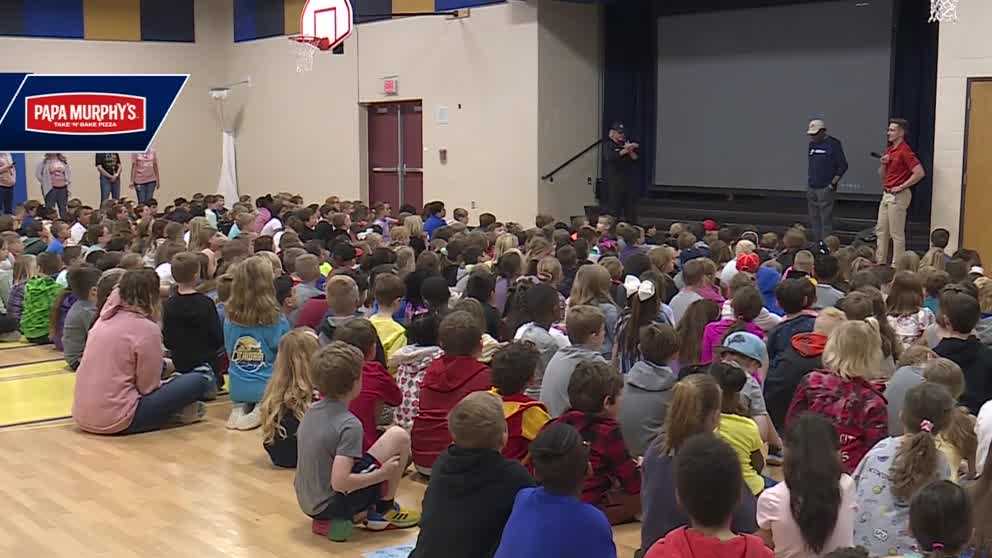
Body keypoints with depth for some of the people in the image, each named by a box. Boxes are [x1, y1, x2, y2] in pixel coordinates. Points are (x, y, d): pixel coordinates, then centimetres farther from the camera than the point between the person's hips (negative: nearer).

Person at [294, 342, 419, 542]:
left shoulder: (311, 411, 2)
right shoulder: (350, 425, -21)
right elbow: (339, 482, -28)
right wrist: (382, 474, -16)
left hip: (308, 503, 8)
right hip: (334, 503, -8)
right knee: (399, 436, -6)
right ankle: (384, 511, 7)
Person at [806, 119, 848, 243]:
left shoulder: (833, 144, -7)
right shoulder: (812, 144, 14)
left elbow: (843, 166, -7)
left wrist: (833, 184, -10)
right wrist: (808, 181, 14)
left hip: (825, 189, -7)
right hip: (812, 189, 7)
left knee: (826, 220, -7)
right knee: (814, 220, 10)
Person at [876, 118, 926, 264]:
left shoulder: (905, 151, -15)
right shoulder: (889, 150, 13)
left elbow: (920, 173, -24)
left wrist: (901, 187, -18)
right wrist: (883, 164, -2)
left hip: (898, 196, -10)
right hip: (886, 194, 10)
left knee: (896, 233, -4)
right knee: (881, 230, 14)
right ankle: (880, 263, 22)